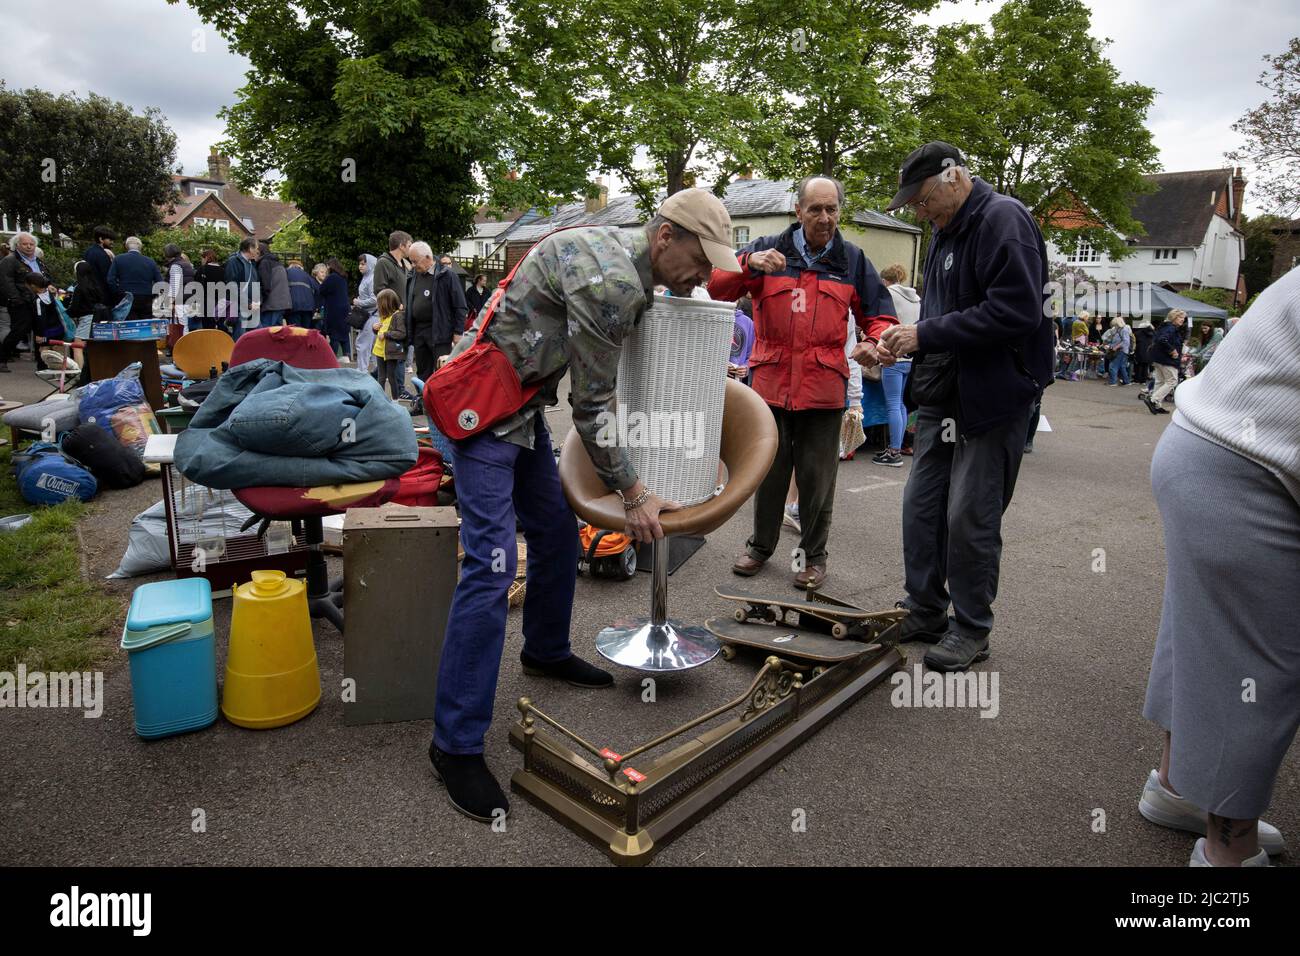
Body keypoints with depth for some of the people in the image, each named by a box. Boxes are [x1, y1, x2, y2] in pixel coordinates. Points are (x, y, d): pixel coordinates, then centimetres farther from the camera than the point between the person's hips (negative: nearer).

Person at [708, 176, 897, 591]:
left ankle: (813, 553, 23)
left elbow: (880, 315, 10)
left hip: (823, 387, 0)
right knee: (768, 471, 13)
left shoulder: (853, 260, 7)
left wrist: (873, 342, -12)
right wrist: (749, 263, -24)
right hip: (769, 381, 0)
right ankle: (762, 545, 30)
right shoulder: (769, 249, 3)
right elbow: (716, 287, -4)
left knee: (817, 476, 6)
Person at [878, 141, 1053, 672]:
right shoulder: (946, 232, 16)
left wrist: (927, 334, -21)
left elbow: (1016, 313, -24)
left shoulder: (1003, 220, -13)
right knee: (921, 504, 10)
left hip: (993, 398, -9)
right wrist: (906, 342, 4)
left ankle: (971, 629, 15)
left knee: (971, 518, -2)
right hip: (943, 397, 9)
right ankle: (924, 611, 24)